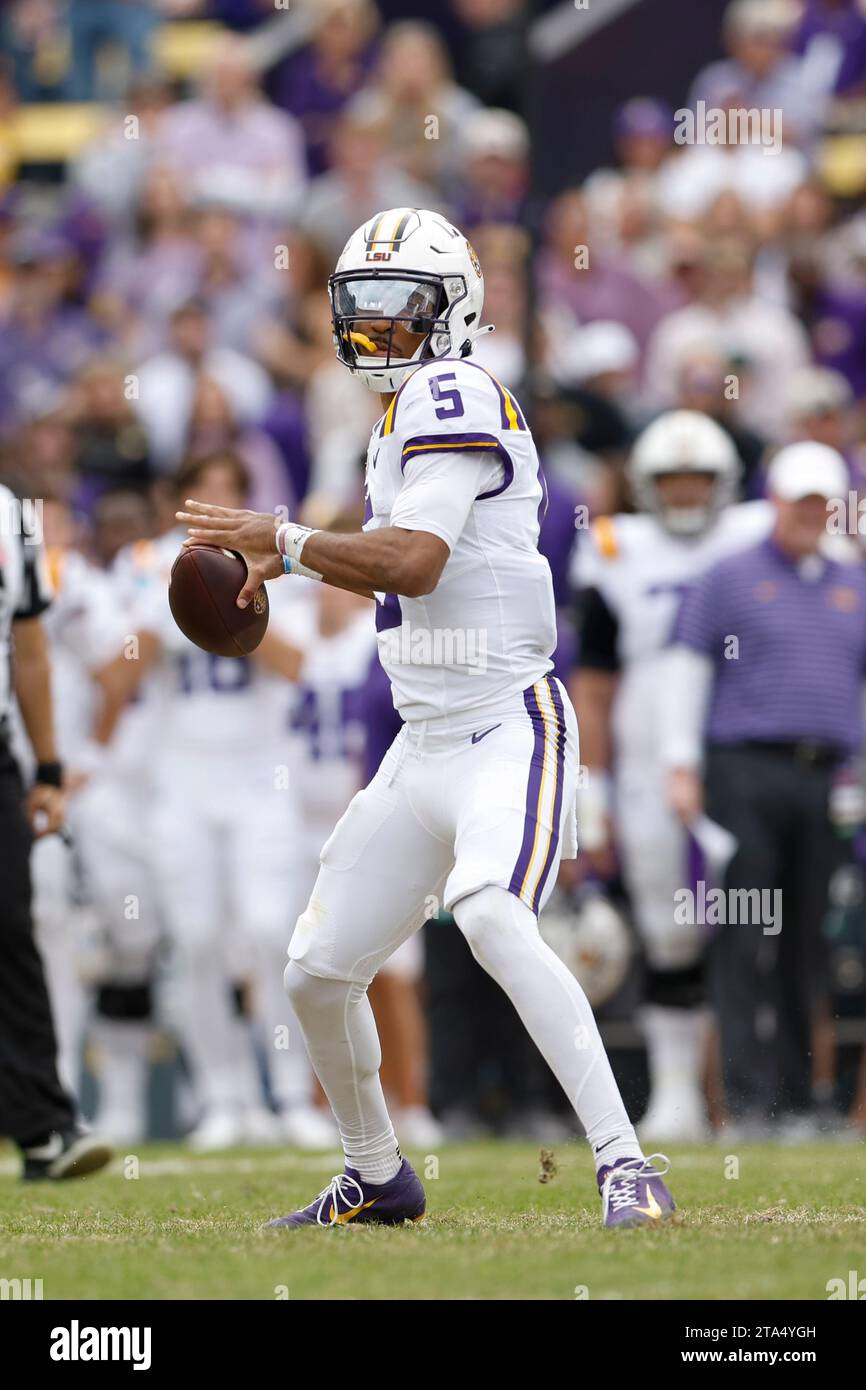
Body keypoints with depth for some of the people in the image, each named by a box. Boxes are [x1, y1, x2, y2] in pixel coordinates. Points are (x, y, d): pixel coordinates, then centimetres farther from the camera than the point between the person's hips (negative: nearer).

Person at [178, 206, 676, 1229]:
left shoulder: (452, 394, -12)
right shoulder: (407, 416, 16)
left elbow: (415, 563, -23)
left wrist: (286, 543, -11)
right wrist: (292, 563, 17)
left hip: (507, 730, -10)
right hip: (425, 743, 10)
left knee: (493, 921, -33)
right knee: (319, 972, 11)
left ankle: (626, 1165, -33)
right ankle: (376, 1177, 32)